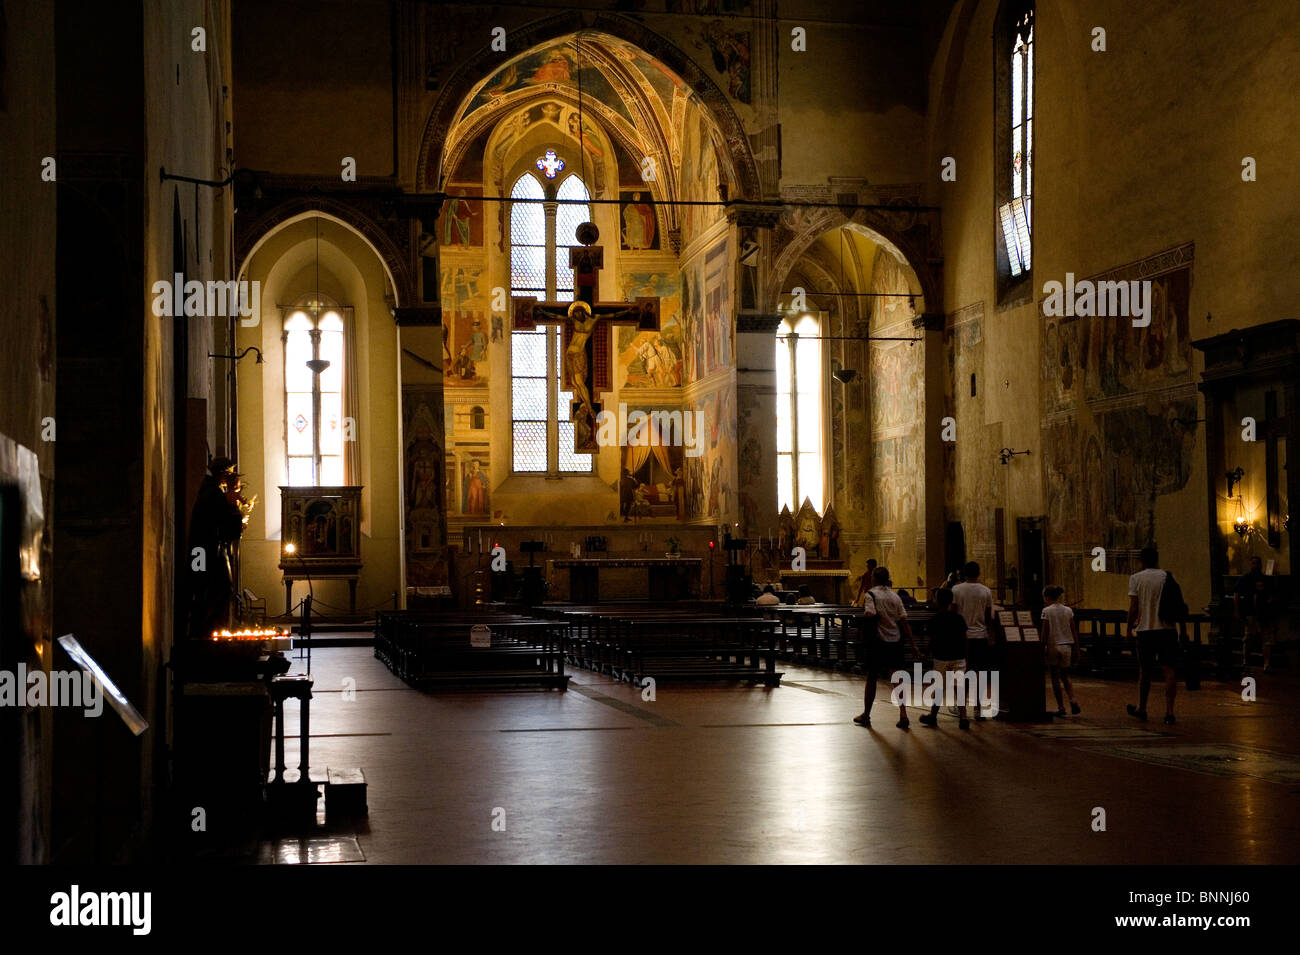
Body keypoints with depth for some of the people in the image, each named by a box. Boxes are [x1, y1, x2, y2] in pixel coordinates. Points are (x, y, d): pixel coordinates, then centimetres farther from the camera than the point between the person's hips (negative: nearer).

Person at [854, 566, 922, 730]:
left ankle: (866, 715, 19)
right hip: (896, 642, 4)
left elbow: (870, 615, -23)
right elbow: (904, 622, 5)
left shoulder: (870, 595, -7)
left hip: (878, 642, -4)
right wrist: (913, 645, 6)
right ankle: (903, 715, -4)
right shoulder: (895, 597, 7)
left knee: (872, 678, 9)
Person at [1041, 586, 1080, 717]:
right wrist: (1076, 649, 12)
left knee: (1055, 679, 5)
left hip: (1053, 647, -4)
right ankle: (1073, 700, -8)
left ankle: (1061, 707, 2)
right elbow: (1074, 631, 6)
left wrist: (1043, 648, -4)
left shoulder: (1047, 611, -8)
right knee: (1065, 677, 14)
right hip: (1066, 646, 4)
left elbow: (1045, 632, -10)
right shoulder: (1068, 610, 6)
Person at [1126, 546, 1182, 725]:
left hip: (1145, 630, -1)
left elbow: (1133, 608, -5)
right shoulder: (1167, 577, 5)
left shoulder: (1136, 578, -1)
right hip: (1167, 628, 1)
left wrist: (1130, 629, 5)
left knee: (1145, 671, 13)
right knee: (1168, 670, -1)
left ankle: (1141, 708, 26)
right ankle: (1169, 712, -8)